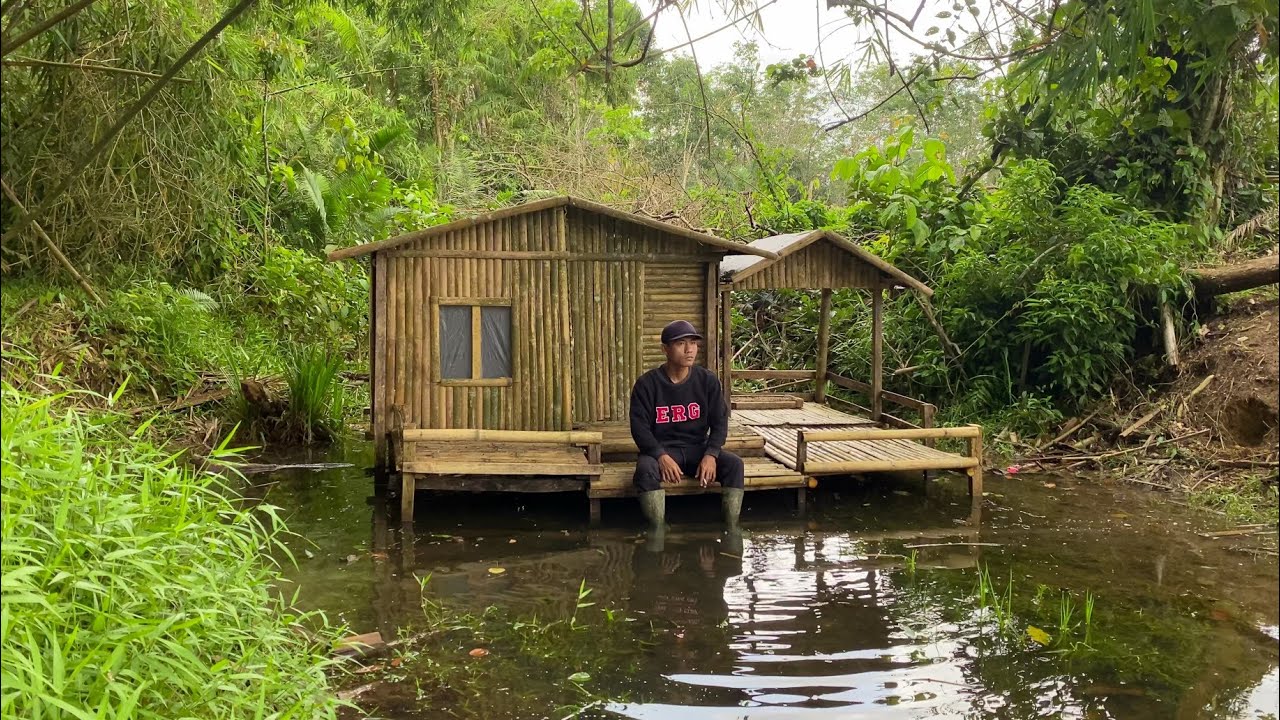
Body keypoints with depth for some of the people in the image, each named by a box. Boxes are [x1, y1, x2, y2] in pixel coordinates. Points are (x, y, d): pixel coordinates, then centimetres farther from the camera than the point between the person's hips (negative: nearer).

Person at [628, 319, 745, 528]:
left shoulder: (708, 380, 0)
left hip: (699, 448, 2)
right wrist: (661, 456, -24)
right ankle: (658, 532, -31)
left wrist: (711, 454, -17)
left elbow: (719, 423, 1)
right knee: (645, 469, -35)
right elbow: (640, 427, -8)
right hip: (661, 448, -2)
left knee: (734, 464, -25)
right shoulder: (646, 384, -6)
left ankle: (732, 529, -22)